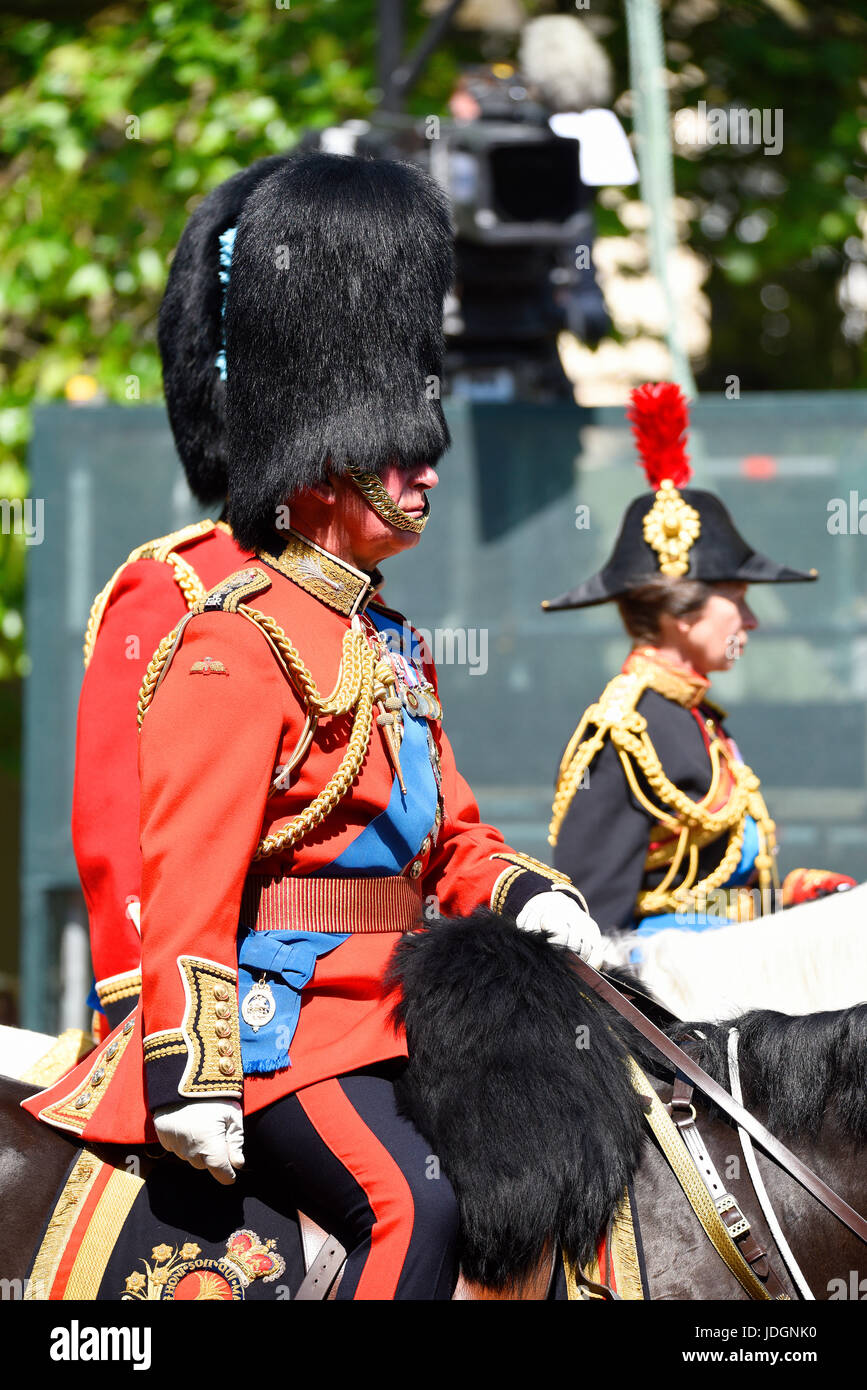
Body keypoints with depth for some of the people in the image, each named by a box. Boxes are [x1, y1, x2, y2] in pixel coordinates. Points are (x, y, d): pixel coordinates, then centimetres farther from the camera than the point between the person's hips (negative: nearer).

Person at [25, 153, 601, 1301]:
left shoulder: (389, 646, 19)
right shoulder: (242, 645, -12)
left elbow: (451, 836, 25)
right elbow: (189, 881, -18)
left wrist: (527, 896, 3)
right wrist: (193, 1078, -24)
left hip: (383, 1019, 10)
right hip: (277, 1023, -10)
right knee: (414, 1203, -26)